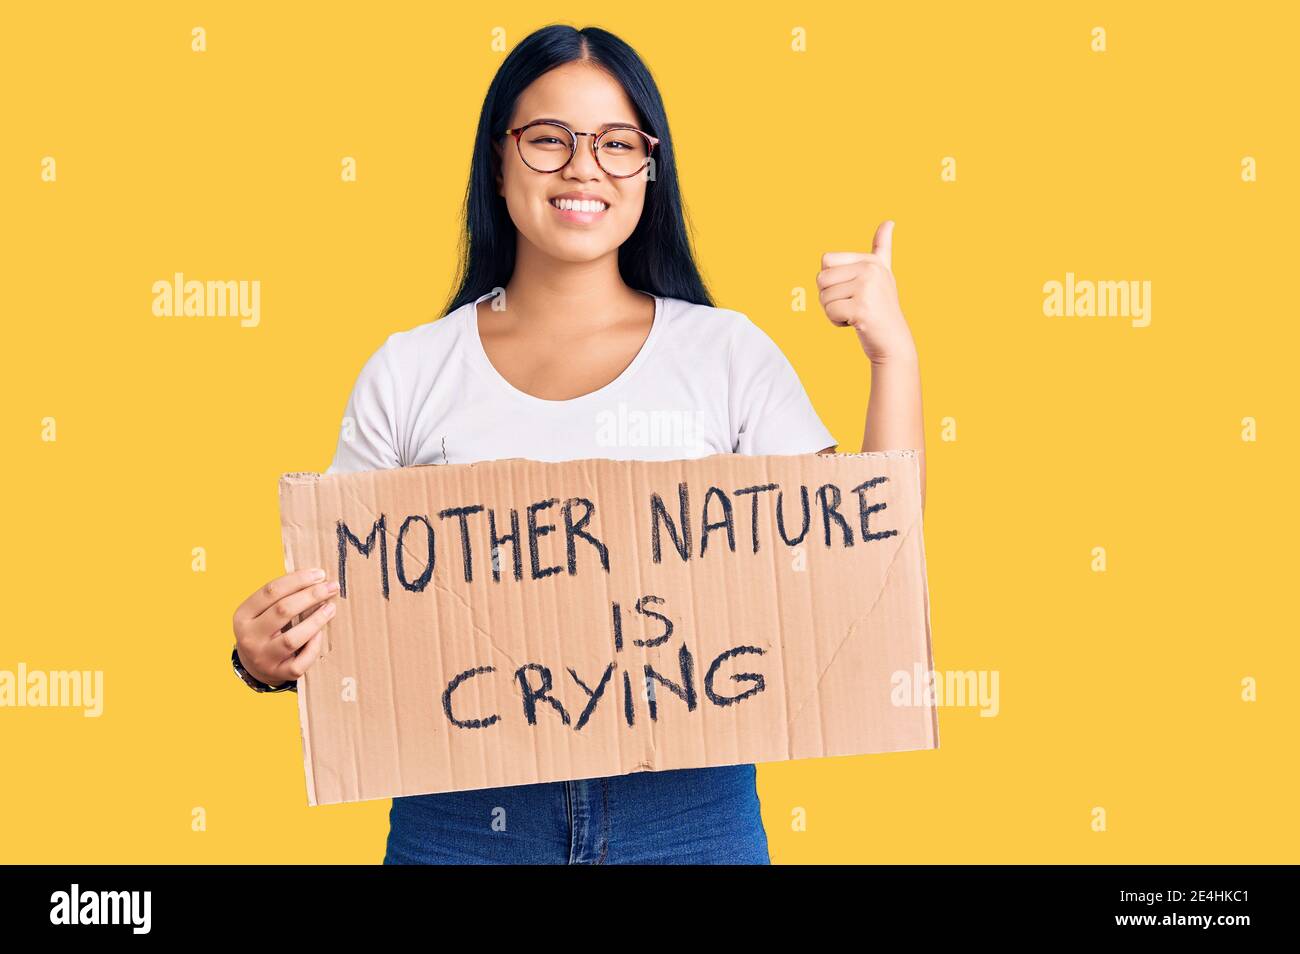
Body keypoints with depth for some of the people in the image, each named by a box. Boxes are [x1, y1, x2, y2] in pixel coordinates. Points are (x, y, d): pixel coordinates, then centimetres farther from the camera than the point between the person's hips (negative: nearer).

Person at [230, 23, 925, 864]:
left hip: (688, 806, 0)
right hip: (466, 816, 1)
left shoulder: (727, 353, 2)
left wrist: (894, 355, -8)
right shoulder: (409, 374, 3)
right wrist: (269, 658, -16)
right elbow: (338, 604, 5)